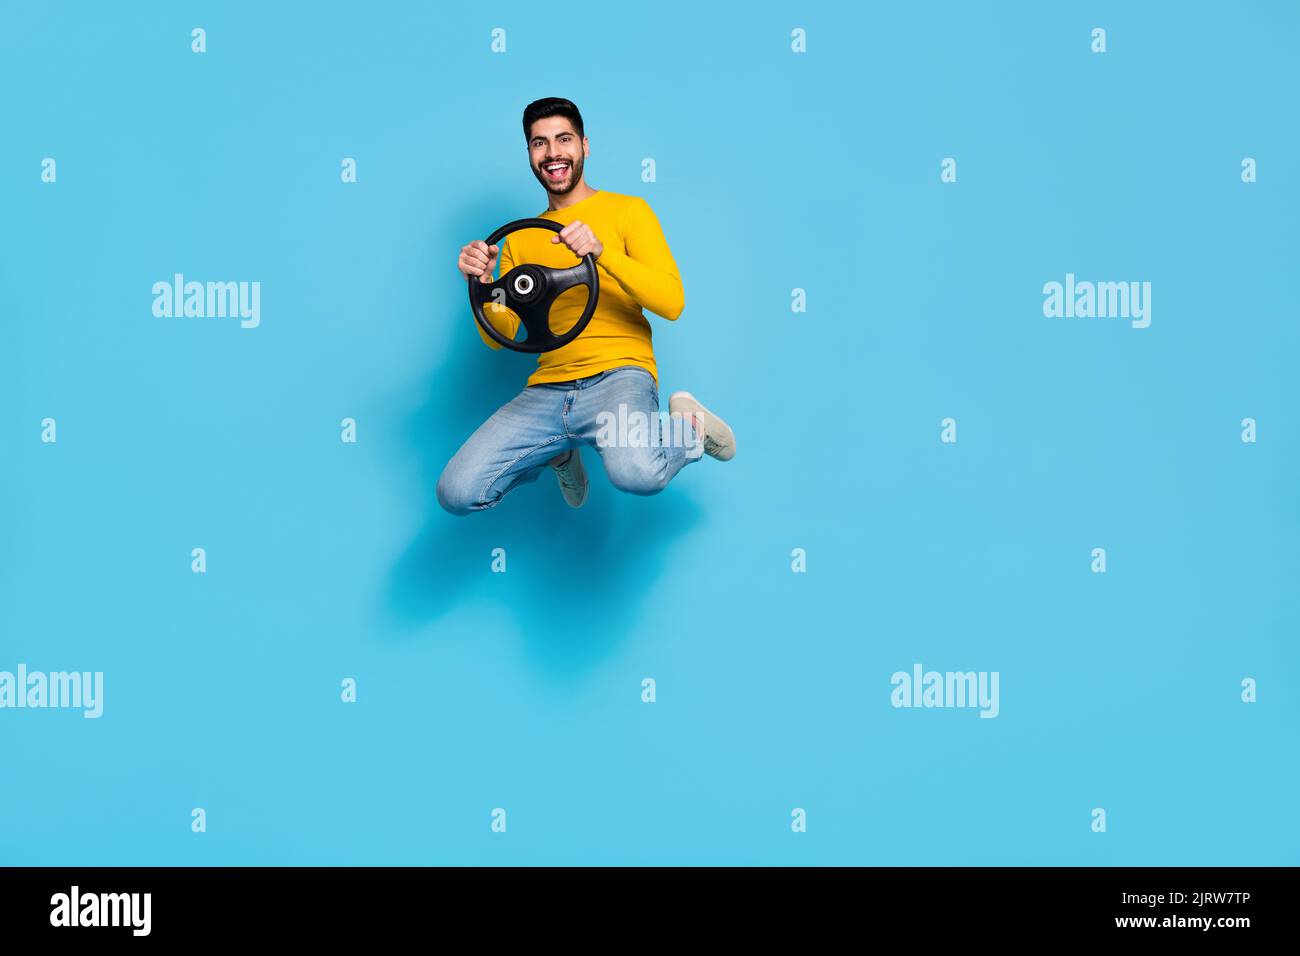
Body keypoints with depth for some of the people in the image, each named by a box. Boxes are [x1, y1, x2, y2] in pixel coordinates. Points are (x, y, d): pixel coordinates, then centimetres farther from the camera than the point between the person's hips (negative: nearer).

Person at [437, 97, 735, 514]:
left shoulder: (628, 210, 7)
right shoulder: (519, 237, 19)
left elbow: (672, 302, -6)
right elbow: (500, 336, 13)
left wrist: (602, 252, -19)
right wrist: (482, 284, -7)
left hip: (619, 375, -4)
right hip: (545, 391, 5)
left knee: (635, 472, -38)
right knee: (456, 492, -14)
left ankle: (689, 428, 0)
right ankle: (561, 453, 16)